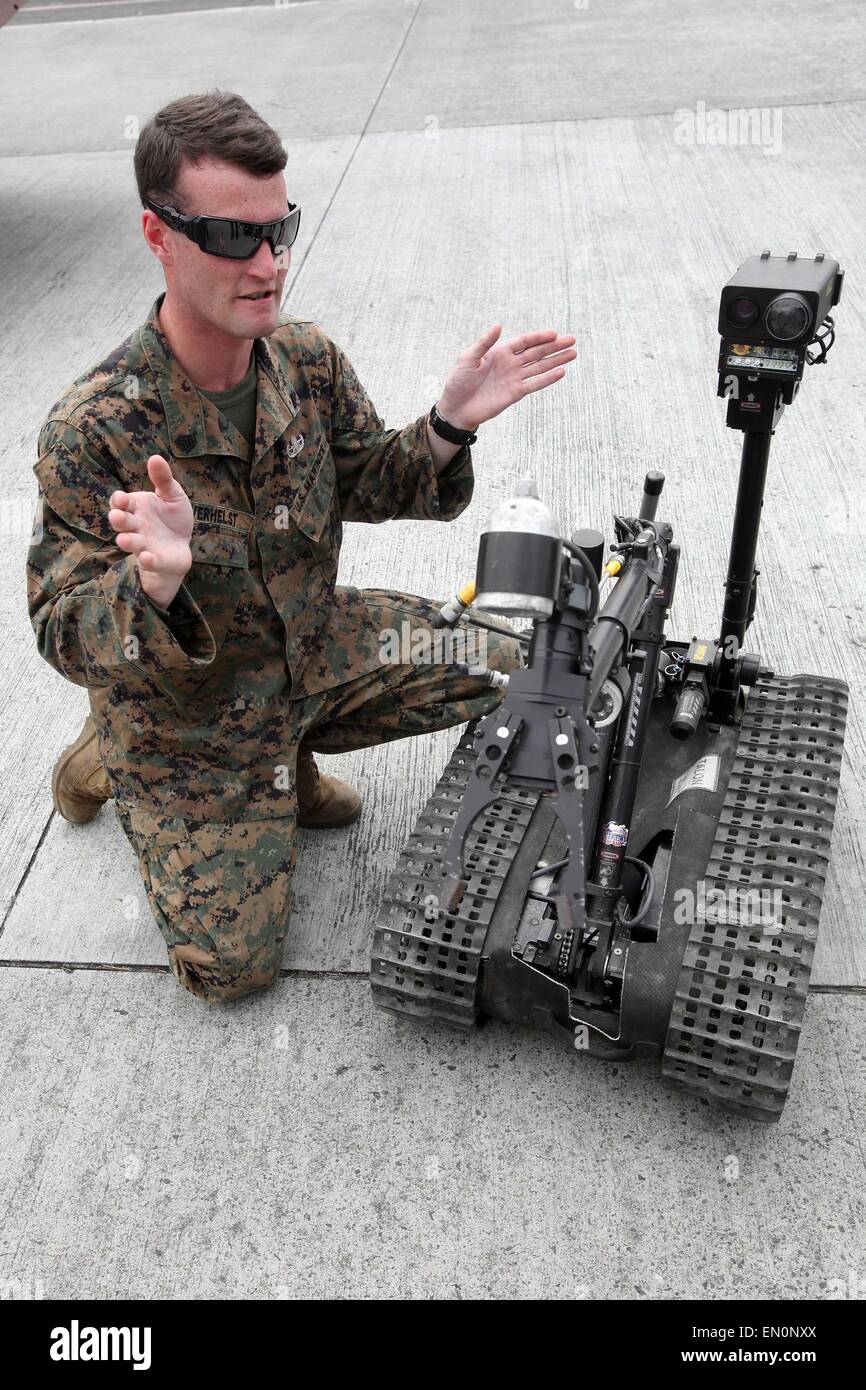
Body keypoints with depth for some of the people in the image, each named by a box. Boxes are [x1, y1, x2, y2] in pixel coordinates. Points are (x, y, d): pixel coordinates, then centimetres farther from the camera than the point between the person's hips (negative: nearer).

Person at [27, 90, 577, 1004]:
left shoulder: (306, 357, -11)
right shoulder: (92, 430, -29)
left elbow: (367, 487, 3)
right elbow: (64, 636, -24)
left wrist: (450, 423, -17)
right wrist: (154, 582, -47)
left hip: (314, 644, 6)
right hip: (185, 710, -5)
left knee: (509, 668, 3)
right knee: (231, 966, -3)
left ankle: (288, 757, 17)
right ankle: (111, 763, 21)